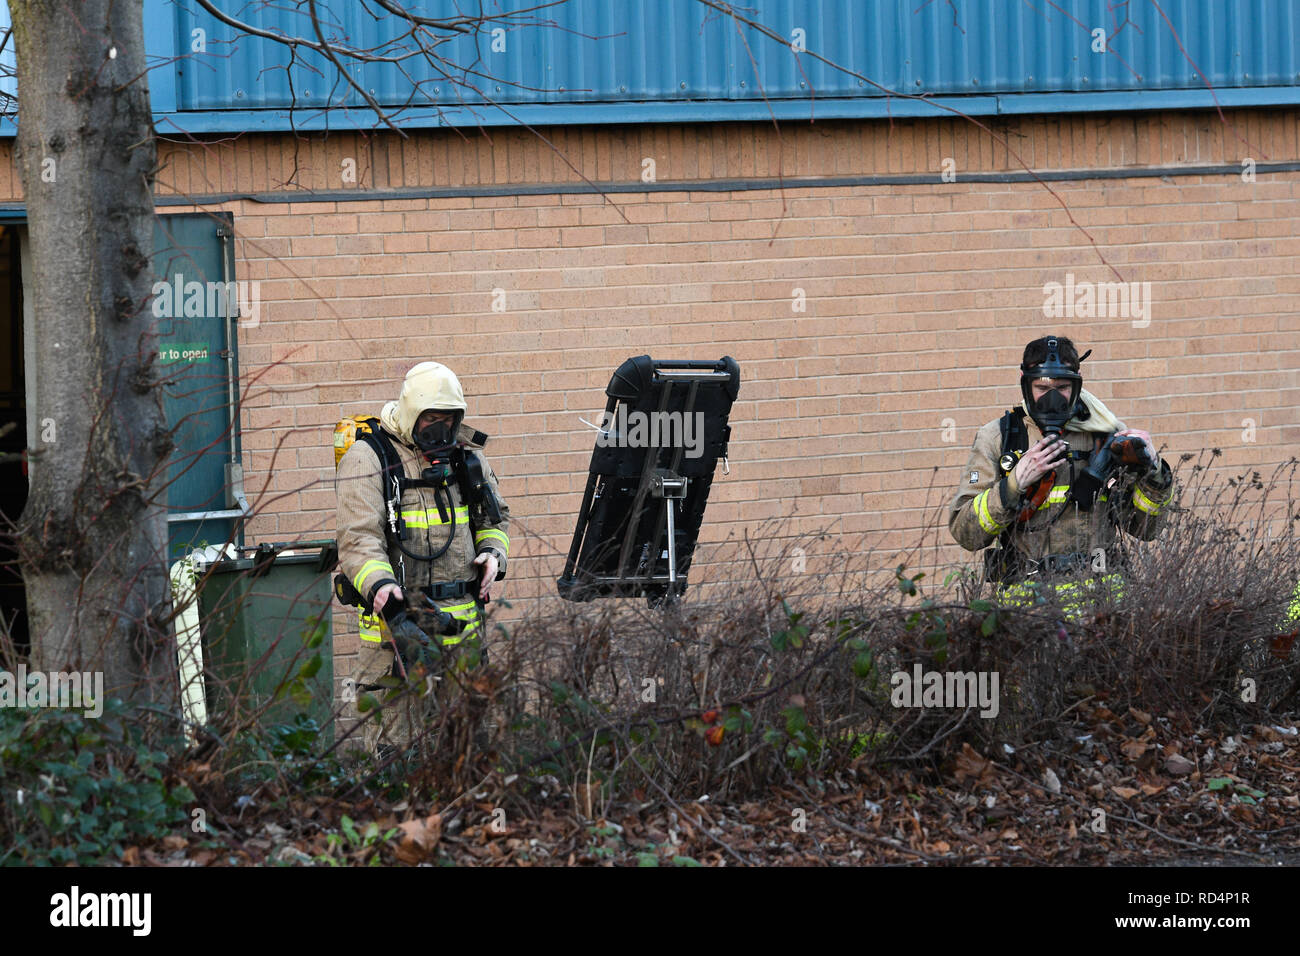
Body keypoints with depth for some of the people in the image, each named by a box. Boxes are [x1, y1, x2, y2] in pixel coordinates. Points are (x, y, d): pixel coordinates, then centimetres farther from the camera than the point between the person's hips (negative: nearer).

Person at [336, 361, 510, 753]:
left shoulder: (465, 453, 13)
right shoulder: (367, 459, -5)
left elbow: (494, 517, 25)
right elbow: (358, 538, -14)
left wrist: (492, 552, 3)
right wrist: (380, 586, -31)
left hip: (464, 625, 5)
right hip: (398, 618, -5)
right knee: (394, 746, -8)